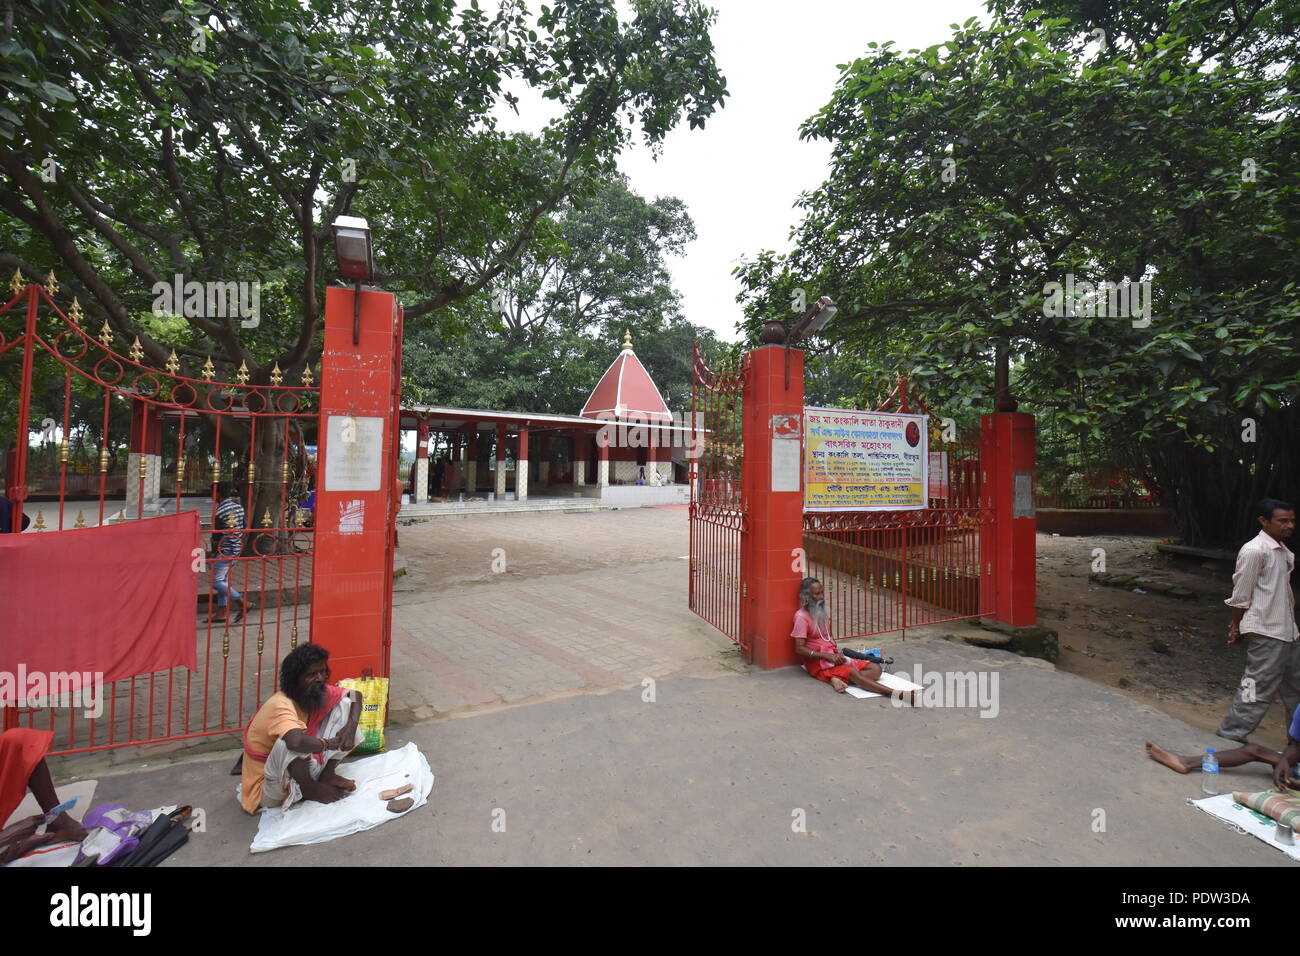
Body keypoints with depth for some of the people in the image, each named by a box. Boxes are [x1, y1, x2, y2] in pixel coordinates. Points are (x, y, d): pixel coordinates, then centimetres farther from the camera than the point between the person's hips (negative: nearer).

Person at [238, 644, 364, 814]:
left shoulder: (318, 692, -9)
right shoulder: (280, 705, -31)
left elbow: (355, 695, 4)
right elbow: (296, 742, -49)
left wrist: (351, 727, -15)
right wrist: (329, 743, -29)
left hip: (306, 767, 7)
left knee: (344, 704, -5)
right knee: (289, 741, -40)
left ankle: (327, 774, 1)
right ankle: (310, 790, -10)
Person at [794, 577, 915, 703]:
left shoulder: (821, 612, 14)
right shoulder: (802, 616, -12)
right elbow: (799, 649, -17)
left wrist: (837, 654, 0)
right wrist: (827, 656, -21)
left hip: (833, 656, 9)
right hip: (818, 662, -8)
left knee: (875, 668, -10)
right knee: (853, 672, -33)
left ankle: (837, 679, -31)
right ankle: (898, 694, -45)